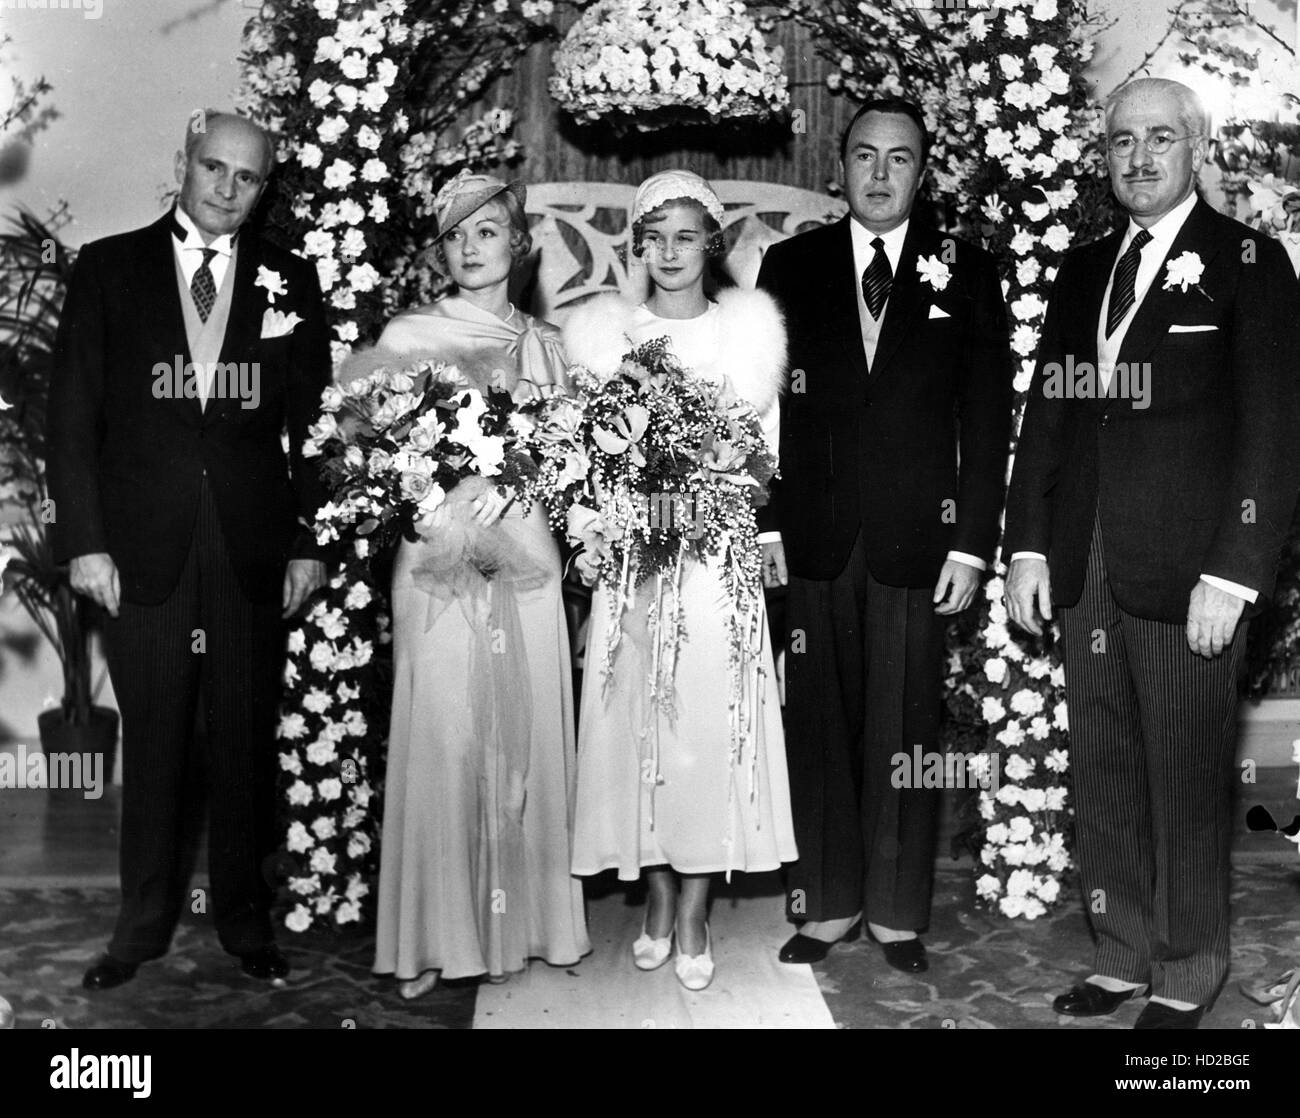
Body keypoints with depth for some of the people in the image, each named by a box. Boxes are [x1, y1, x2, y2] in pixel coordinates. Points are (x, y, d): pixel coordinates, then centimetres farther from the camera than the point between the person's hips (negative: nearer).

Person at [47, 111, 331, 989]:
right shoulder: (109, 268, 6)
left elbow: (315, 422, 6)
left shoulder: (290, 281, 7)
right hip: (144, 546, 0)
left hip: (255, 549, 1)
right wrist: (84, 539, -4)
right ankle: (144, 924, 21)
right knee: (152, 742, 7)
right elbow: (73, 415, 3)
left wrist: (309, 541, -1)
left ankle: (245, 917, 22)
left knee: (247, 742, 7)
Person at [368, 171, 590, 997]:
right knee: (443, 741, -3)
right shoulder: (408, 337, 4)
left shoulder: (547, 345, 12)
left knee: (531, 735, 5)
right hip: (440, 560, -2)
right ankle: (434, 936, 8)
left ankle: (536, 920, 17)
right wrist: (454, 511, -13)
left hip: (526, 562, 3)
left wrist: (511, 497, -9)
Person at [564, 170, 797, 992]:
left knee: (708, 721, -3)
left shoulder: (746, 331, 5)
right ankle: (659, 900, 18)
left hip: (716, 559, -1)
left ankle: (695, 914, 8)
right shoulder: (608, 333, 7)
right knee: (636, 723, 3)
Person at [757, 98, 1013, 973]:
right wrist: (762, 525, -2)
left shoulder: (966, 273, 5)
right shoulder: (791, 266, 8)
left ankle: (898, 912, 17)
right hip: (813, 539, 1)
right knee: (819, 725, 6)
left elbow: (988, 418, 3)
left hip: (917, 539, -1)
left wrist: (972, 544, -4)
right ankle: (829, 906, 18)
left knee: (905, 730, 4)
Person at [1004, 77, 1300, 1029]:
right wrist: (1028, 546, 5)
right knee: (1103, 777, 11)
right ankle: (1124, 955, 25)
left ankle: (1187, 976, 20)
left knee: (1189, 784, 3)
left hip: (1187, 574, -5)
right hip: (1087, 570, 5)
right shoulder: (1082, 269, 15)